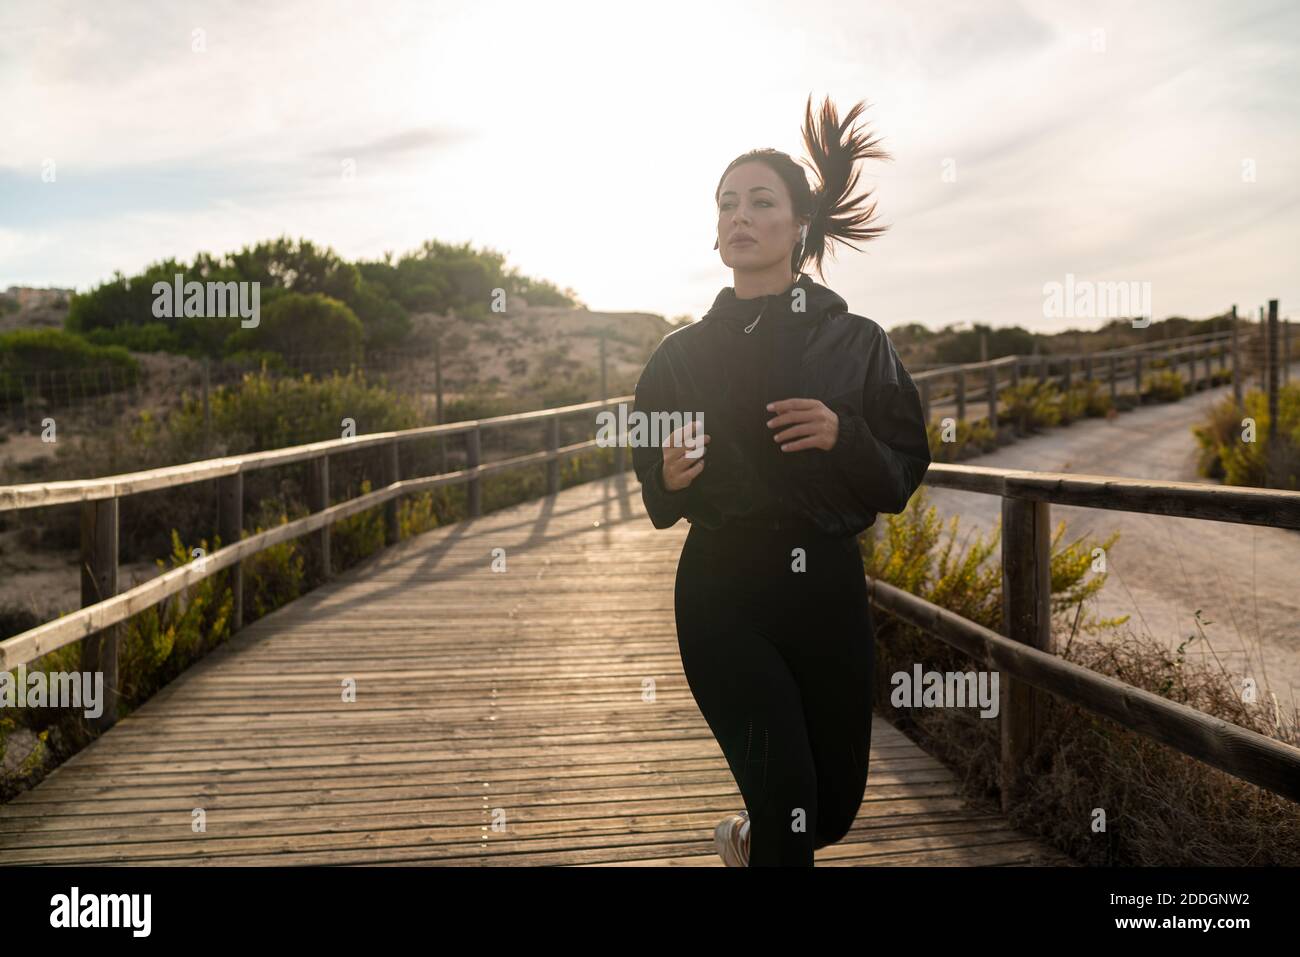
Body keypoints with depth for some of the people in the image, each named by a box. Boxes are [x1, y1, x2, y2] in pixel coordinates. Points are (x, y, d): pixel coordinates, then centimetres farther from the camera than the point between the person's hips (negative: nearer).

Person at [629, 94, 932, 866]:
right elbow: (657, 498, 8)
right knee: (785, 785, -16)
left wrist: (843, 437, -19)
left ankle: (750, 839, 46)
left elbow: (902, 477, 0)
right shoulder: (681, 354, 2)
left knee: (834, 805, 12)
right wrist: (671, 478, -15)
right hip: (723, 593, -1)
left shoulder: (856, 342, 0)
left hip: (827, 588, 1)